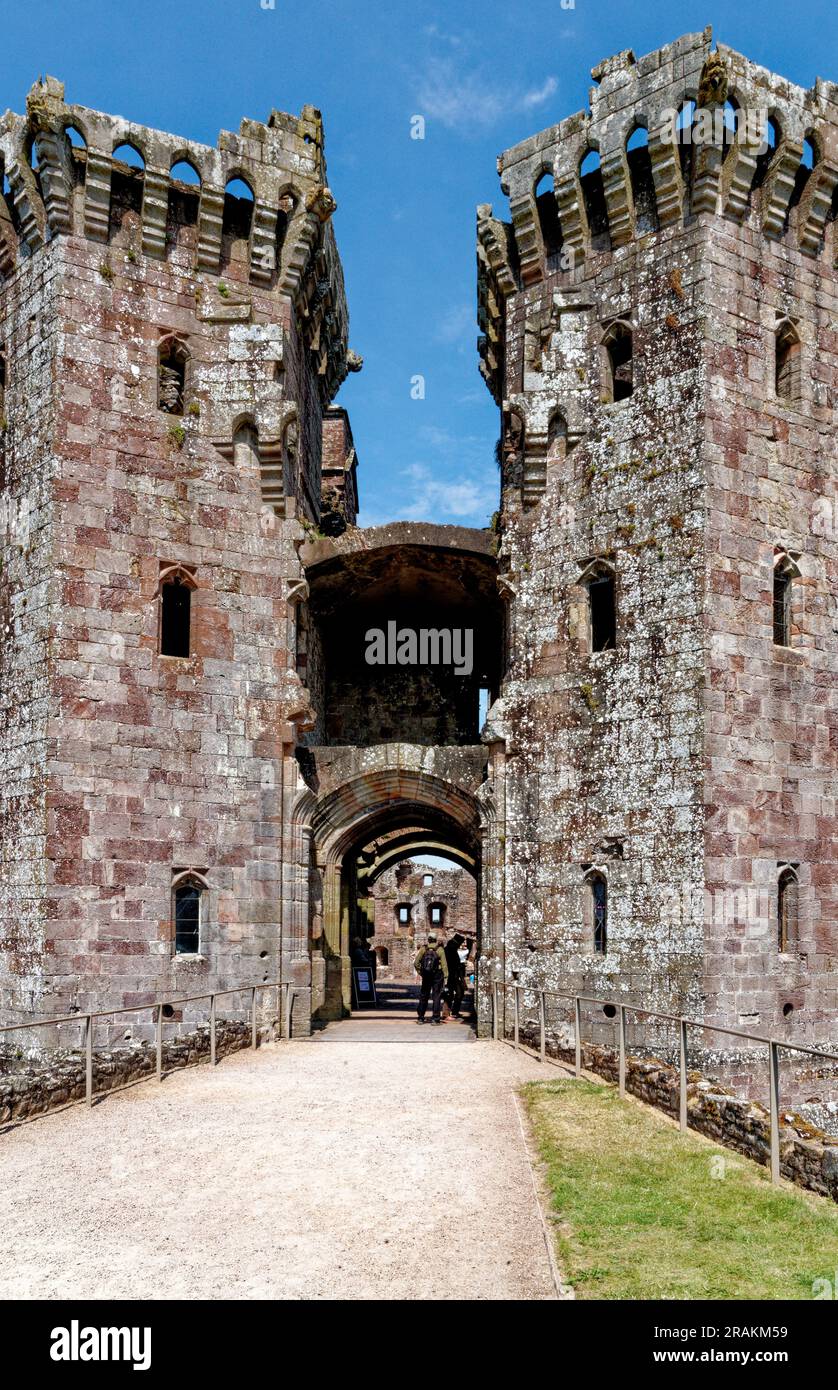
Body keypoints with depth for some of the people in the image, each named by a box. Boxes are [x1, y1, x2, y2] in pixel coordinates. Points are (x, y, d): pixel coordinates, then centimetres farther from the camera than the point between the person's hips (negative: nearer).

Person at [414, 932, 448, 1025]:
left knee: (423, 996, 13)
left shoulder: (423, 949, -1)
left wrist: (419, 972, 9)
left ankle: (421, 1018, 15)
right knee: (436, 997, 3)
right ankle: (435, 1019, -1)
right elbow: (444, 964, -10)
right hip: (437, 976, -2)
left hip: (426, 976, 2)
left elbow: (416, 963, -2)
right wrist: (445, 976, -6)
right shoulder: (439, 949, -7)